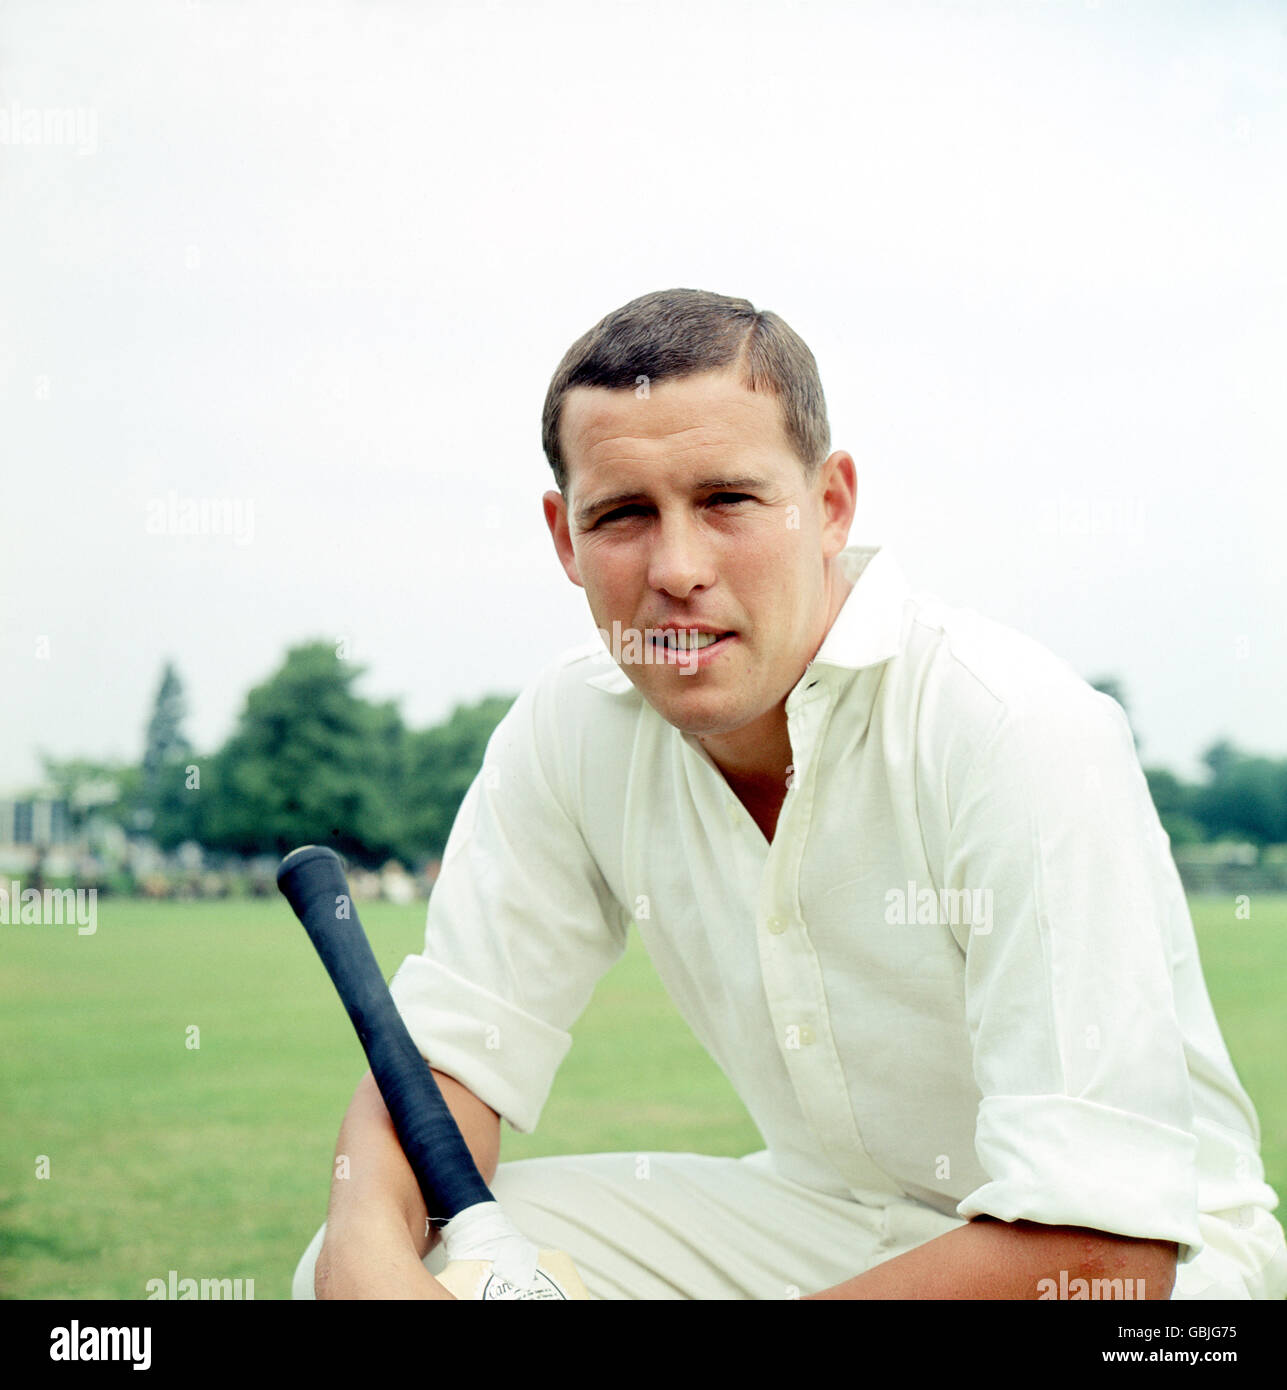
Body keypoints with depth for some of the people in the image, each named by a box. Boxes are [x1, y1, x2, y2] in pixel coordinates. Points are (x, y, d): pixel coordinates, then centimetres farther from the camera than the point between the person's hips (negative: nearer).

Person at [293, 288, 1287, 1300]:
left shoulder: (1022, 732, -26)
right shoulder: (571, 726, -7)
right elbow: (446, 1049, -2)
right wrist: (367, 1245, -25)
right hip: (816, 1211, 5)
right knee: (352, 1262, -13)